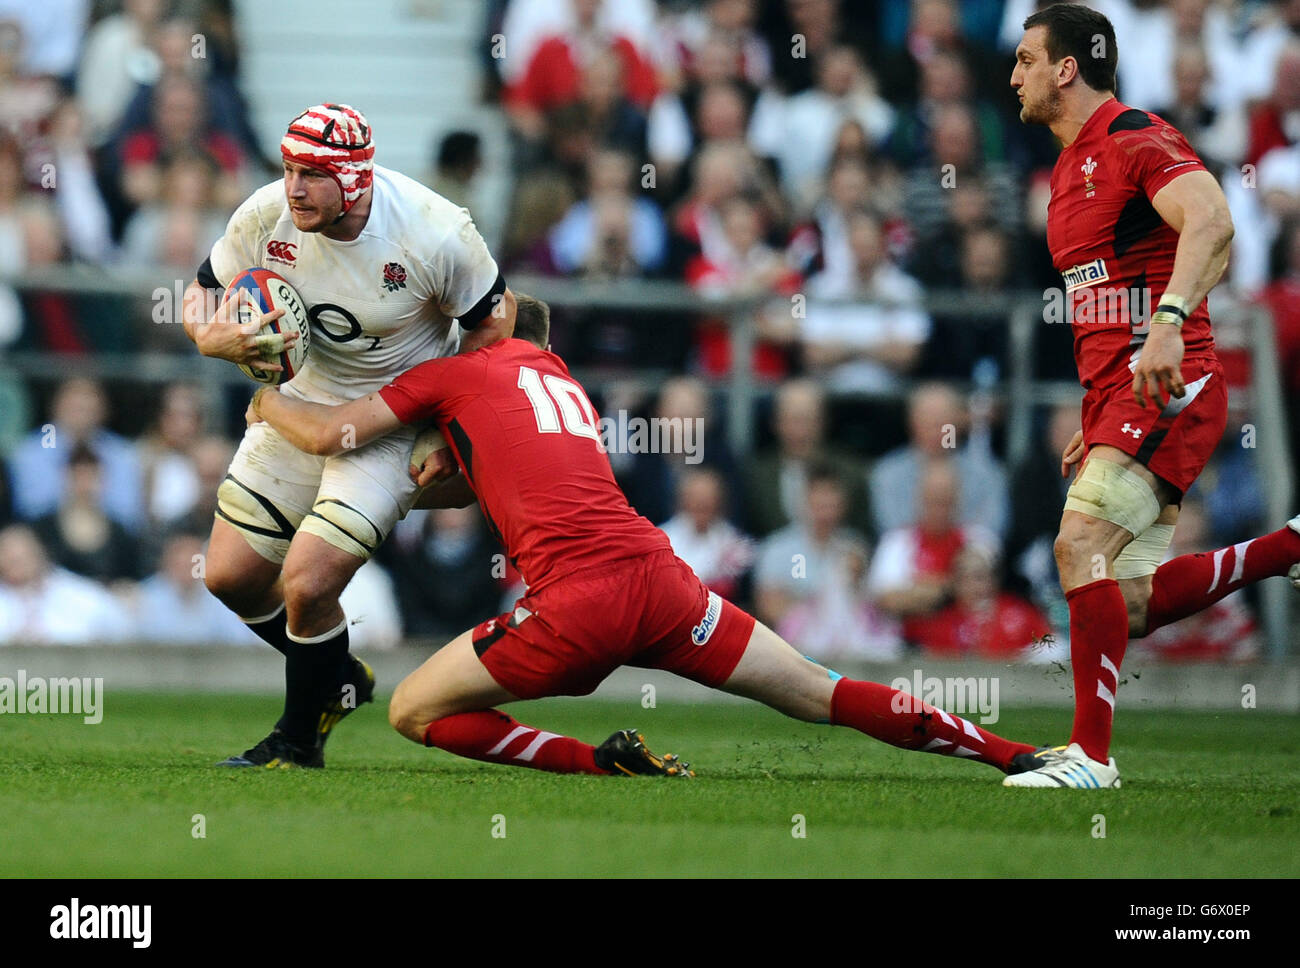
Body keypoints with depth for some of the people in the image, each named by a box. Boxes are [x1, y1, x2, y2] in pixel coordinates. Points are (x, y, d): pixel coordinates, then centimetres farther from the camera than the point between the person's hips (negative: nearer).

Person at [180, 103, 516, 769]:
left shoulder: (435, 233, -27)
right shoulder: (266, 215, -16)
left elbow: (493, 318, -10)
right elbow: (202, 292, 0)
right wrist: (216, 339, -24)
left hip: (396, 423, -5)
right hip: (305, 401, 5)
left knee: (307, 584, -17)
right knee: (231, 577, 4)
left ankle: (298, 739, 8)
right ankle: (338, 681, 30)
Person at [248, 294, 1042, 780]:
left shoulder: (457, 374, 14)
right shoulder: (569, 389, 30)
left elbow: (326, 434, 14)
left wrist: (274, 403, 32)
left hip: (579, 602, -6)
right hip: (656, 573, 6)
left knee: (414, 713, 6)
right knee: (817, 695, 11)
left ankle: (603, 763, -7)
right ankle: (1010, 753, 4)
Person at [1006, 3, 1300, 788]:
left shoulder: (1136, 139, -9)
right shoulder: (1071, 169, 21)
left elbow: (1211, 222, -27)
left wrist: (1170, 323, -39)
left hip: (1170, 389, -10)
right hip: (1116, 397, 10)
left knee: (1083, 545, -22)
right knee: (1136, 604, 2)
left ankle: (1091, 755, -20)